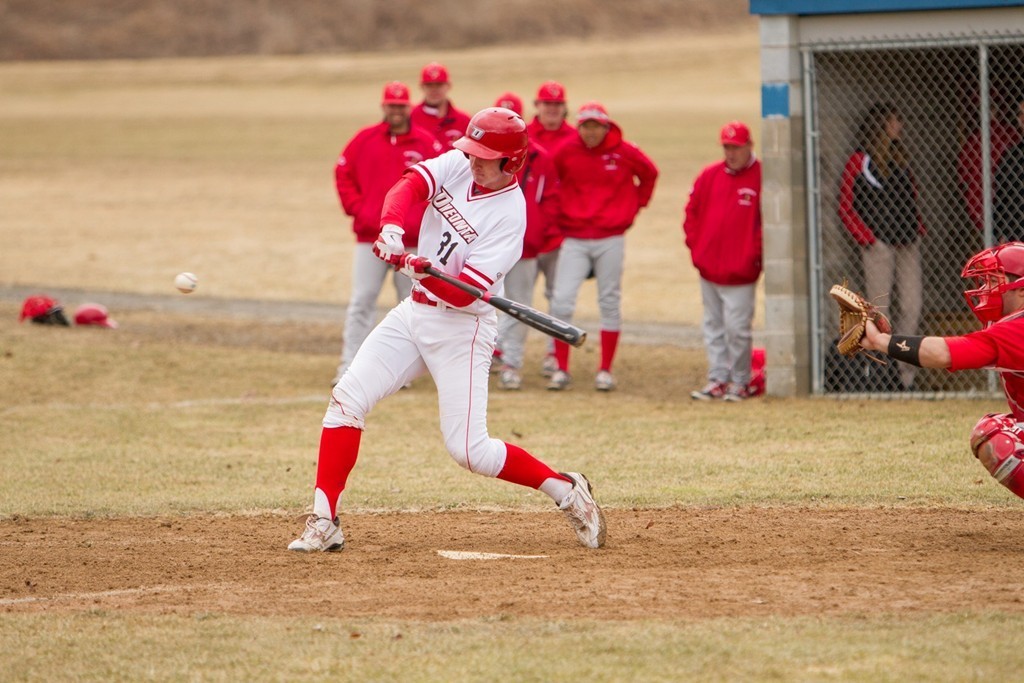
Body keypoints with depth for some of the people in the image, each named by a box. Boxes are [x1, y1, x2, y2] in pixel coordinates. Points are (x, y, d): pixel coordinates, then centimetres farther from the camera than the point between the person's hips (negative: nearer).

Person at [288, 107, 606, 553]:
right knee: (347, 399, -5)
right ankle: (324, 523, -3)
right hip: (415, 312, 7)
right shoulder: (456, 165, -3)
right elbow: (408, 187, -18)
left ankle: (566, 492, 11)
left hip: (462, 328, -7)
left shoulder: (509, 215, -21)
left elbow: (464, 294, -25)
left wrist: (424, 272, -43)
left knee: (469, 450, -8)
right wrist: (391, 230, -37)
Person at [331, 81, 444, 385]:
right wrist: (357, 210, -1)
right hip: (370, 237, 0)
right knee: (361, 302, -4)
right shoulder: (364, 140, 5)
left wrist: (427, 217, -4)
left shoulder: (426, 143, 3)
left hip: (412, 239, 0)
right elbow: (343, 174, 9)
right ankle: (348, 367, -5)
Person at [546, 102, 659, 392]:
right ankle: (561, 370, 2)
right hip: (574, 240, 0)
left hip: (611, 239, 0)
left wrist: (634, 207, 10)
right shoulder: (567, 151, -4)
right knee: (561, 302, -7)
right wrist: (558, 214, 8)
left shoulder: (624, 152, -3)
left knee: (610, 303, 5)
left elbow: (649, 174, 14)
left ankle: (605, 371, 13)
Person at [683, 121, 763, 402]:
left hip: (740, 271, -6)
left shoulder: (761, 177, -6)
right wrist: (695, 246, 6)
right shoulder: (709, 176, 9)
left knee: (737, 328, -5)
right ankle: (717, 379, 15)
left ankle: (740, 382, 5)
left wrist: (754, 255, -9)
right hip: (708, 269, 6)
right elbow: (692, 213, 16)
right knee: (713, 327, 9)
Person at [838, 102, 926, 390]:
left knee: (912, 307, 2)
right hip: (879, 244, -6)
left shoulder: (900, 158, 15)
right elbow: (845, 208, -5)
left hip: (907, 242, 6)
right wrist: (866, 238, -12)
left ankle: (905, 372, 8)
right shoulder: (859, 161, -4)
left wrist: (918, 228, 8)